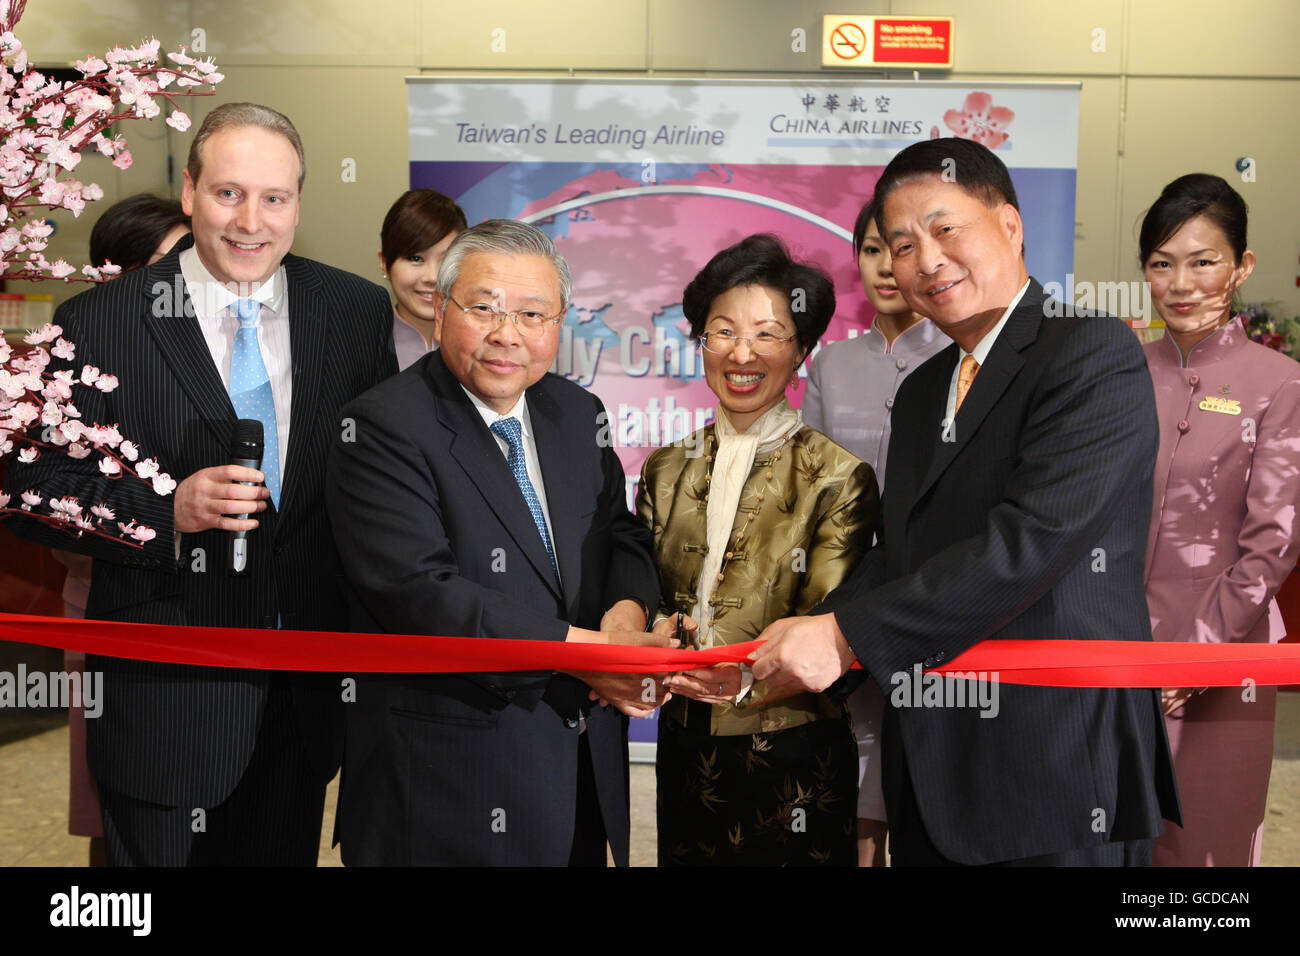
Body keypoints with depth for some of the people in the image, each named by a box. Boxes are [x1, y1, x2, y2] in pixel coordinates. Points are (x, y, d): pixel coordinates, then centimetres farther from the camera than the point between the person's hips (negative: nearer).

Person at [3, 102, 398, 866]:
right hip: (167, 697, -2)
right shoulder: (96, 324, -8)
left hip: (309, 688, 3)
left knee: (286, 852, 20)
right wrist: (166, 510, -23)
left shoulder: (359, 311, -1)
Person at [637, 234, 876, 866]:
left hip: (794, 760, -3)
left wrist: (750, 681, -34)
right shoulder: (665, 471, 6)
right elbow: (645, 600, 8)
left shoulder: (840, 477, -8)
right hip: (684, 750, 4)